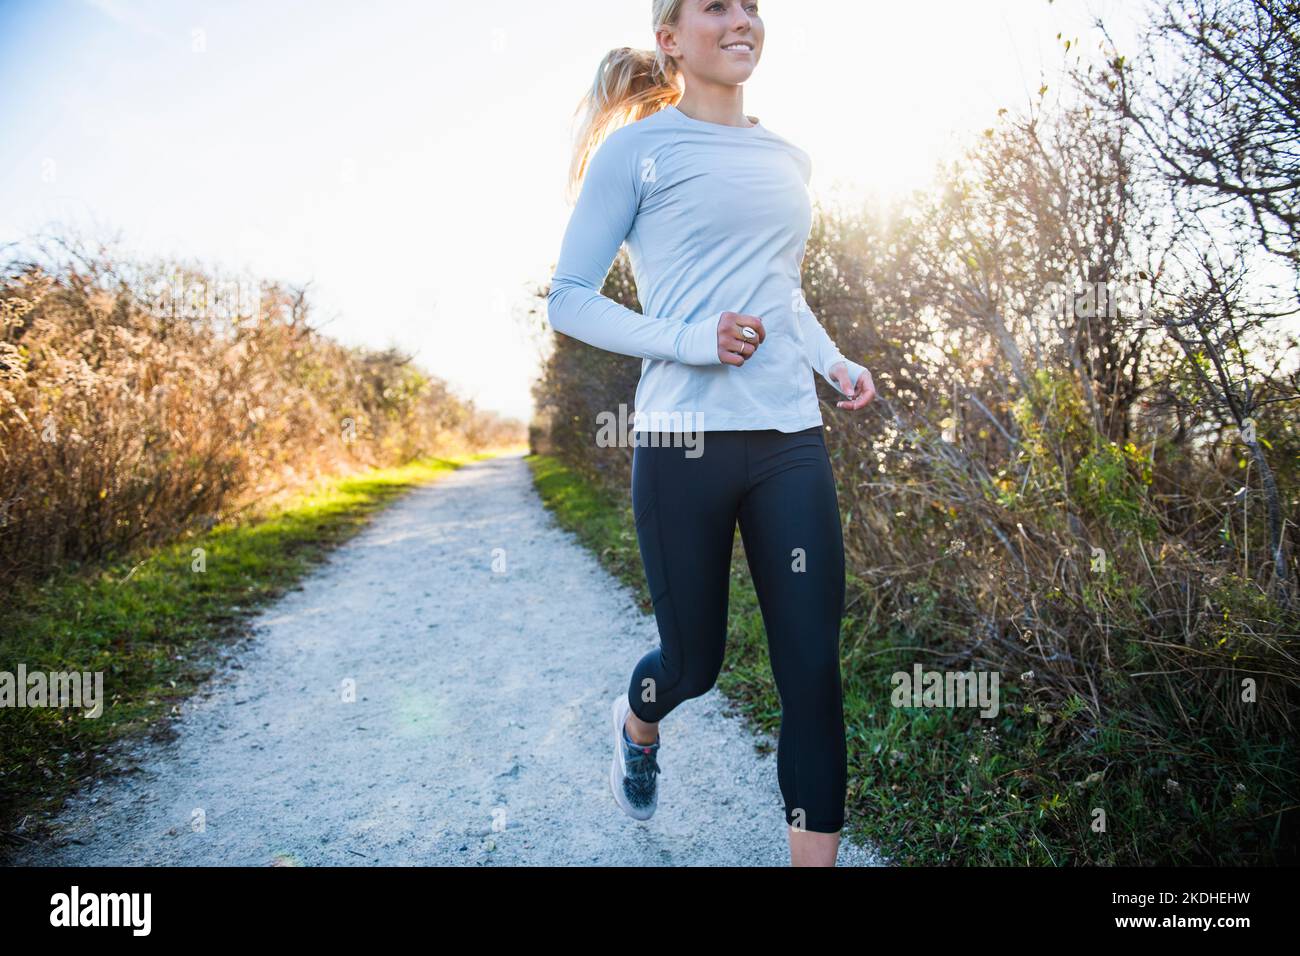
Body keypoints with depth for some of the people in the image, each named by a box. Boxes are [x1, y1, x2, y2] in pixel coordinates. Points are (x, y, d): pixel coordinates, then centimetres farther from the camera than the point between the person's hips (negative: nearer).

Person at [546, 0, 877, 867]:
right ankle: (636, 724, 47)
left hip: (792, 443, 5)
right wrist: (690, 340, -16)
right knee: (696, 661, 10)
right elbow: (568, 301, -3)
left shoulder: (788, 160, 16)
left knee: (814, 669, 0)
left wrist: (835, 363, 7)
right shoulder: (638, 150, 0)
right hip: (685, 442, -4)